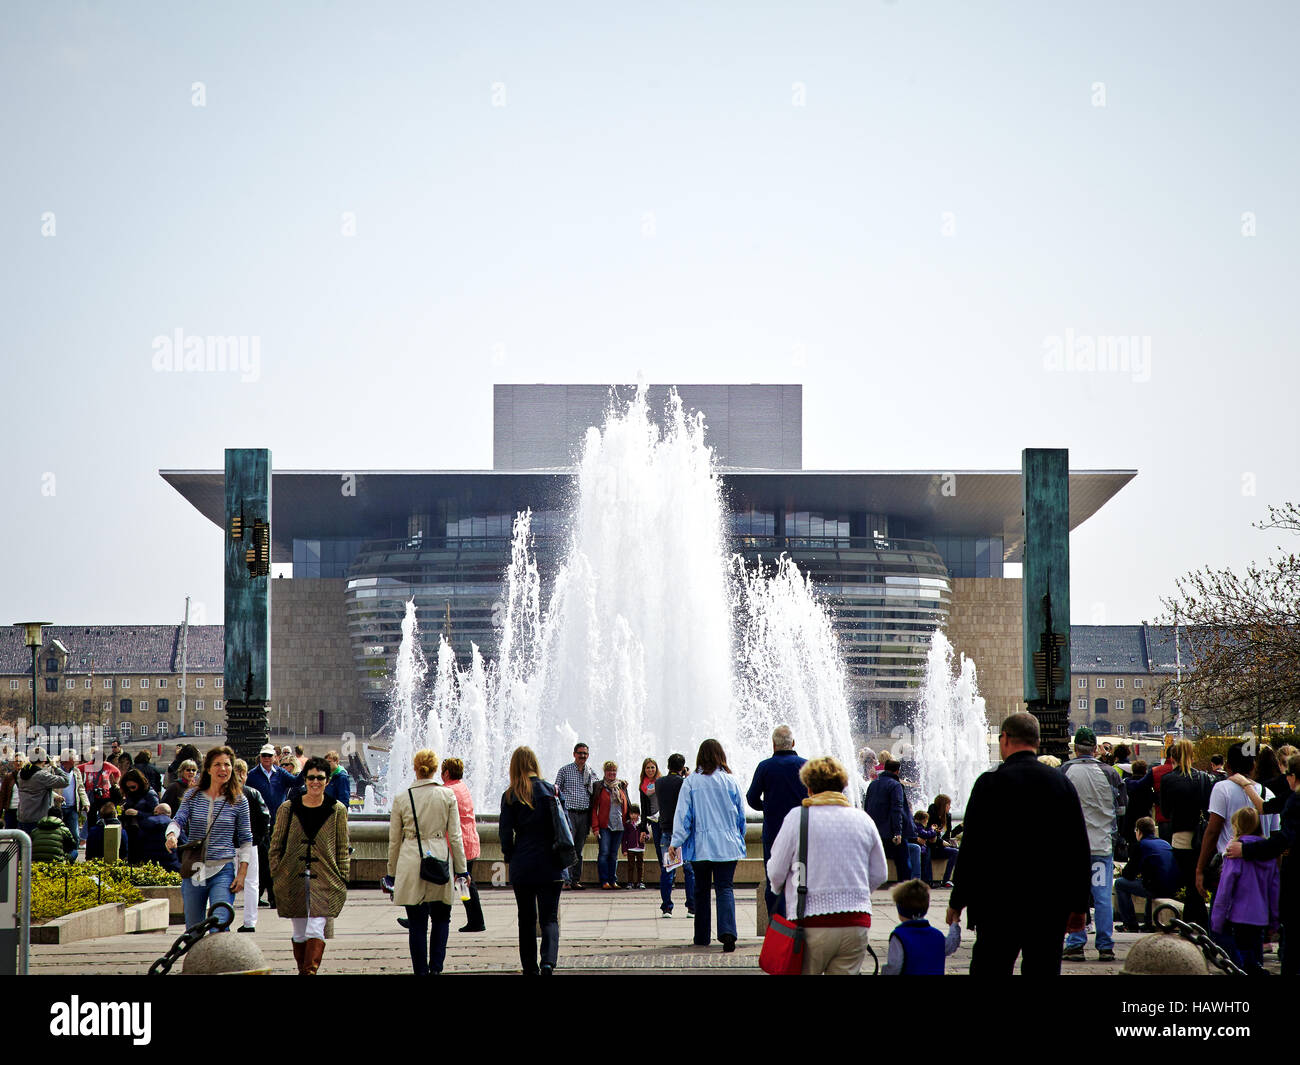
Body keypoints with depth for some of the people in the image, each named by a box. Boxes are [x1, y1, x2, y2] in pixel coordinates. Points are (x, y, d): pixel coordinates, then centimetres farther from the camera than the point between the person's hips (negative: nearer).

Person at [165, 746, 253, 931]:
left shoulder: (239, 801, 1)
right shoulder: (193, 795, 5)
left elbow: (246, 839, 4)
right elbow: (179, 820, -5)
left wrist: (242, 873, -3)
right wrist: (172, 835, -29)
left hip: (223, 870, -3)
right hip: (194, 871, 3)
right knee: (193, 929, 11)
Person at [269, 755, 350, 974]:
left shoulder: (337, 810, 4)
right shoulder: (288, 808, 4)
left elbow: (342, 849, 8)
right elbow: (276, 844, 8)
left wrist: (342, 880, 4)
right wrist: (276, 875, 3)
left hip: (325, 879, -1)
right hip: (293, 877, 1)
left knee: (315, 930, -13)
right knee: (299, 933, 8)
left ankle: (310, 971, -17)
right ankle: (303, 970, 20)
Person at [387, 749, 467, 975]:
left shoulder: (401, 798, -1)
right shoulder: (447, 795, -2)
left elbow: (394, 841, 6)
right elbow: (455, 836, 1)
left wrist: (392, 873, 15)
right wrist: (461, 869, 8)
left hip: (411, 864, 0)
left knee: (417, 923, 5)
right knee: (441, 918, 14)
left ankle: (421, 971, 5)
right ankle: (436, 967, 1)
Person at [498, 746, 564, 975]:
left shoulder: (510, 796, -3)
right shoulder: (548, 790, -3)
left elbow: (505, 832, -3)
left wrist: (509, 858, 12)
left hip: (522, 867, 0)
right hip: (549, 865, 0)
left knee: (526, 919, 12)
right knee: (549, 918, 0)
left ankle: (530, 968, 13)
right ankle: (548, 961, -22)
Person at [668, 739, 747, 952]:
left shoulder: (690, 782, -5)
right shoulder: (730, 782, 0)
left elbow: (683, 815, -6)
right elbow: (741, 816, 7)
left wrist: (676, 842, -3)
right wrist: (739, 839, 19)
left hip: (701, 846, 0)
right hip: (727, 845, 0)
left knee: (701, 890, 13)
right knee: (725, 888, -2)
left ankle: (702, 936, 19)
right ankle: (727, 932, -23)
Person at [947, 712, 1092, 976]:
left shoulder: (991, 782, -8)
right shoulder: (1062, 782, 4)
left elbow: (971, 847, -7)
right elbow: (1080, 848, 6)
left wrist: (958, 901, 1)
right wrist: (1079, 904, 13)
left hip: (999, 904, -3)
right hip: (1052, 904, 3)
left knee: (990, 969, 3)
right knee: (1045, 970, 7)